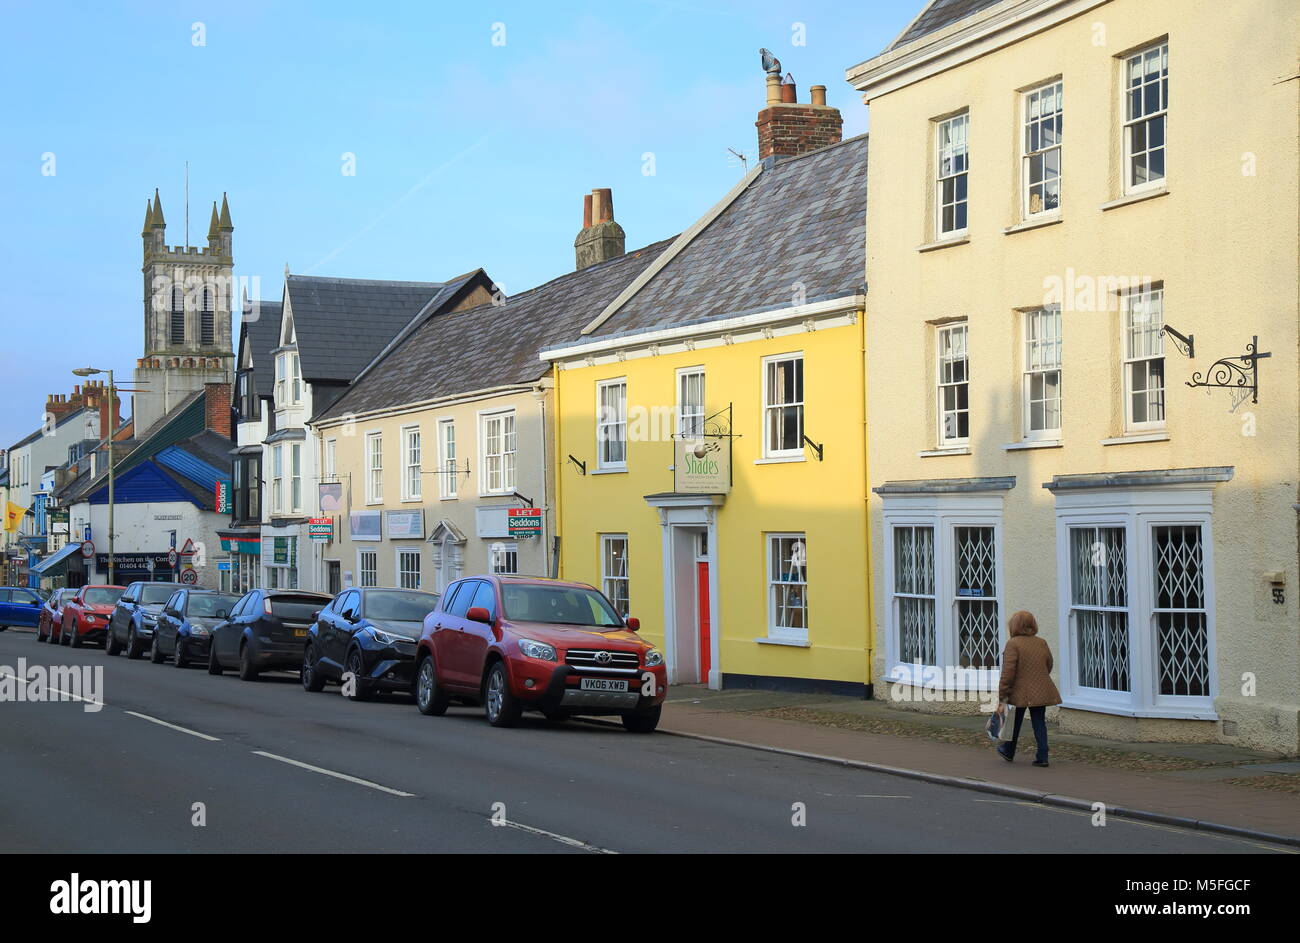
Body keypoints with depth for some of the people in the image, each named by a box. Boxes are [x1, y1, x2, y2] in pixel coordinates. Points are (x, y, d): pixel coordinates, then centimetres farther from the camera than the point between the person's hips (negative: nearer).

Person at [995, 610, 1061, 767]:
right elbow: (1048, 667, 15)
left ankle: (1009, 751, 32)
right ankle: (1042, 757, 3)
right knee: (1039, 722, 9)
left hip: (1020, 692, -4)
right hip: (1041, 692, 4)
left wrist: (1002, 699, -13)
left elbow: (1008, 673, -17)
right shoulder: (1042, 643, 5)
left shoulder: (1013, 644, -13)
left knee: (1014, 723, 15)